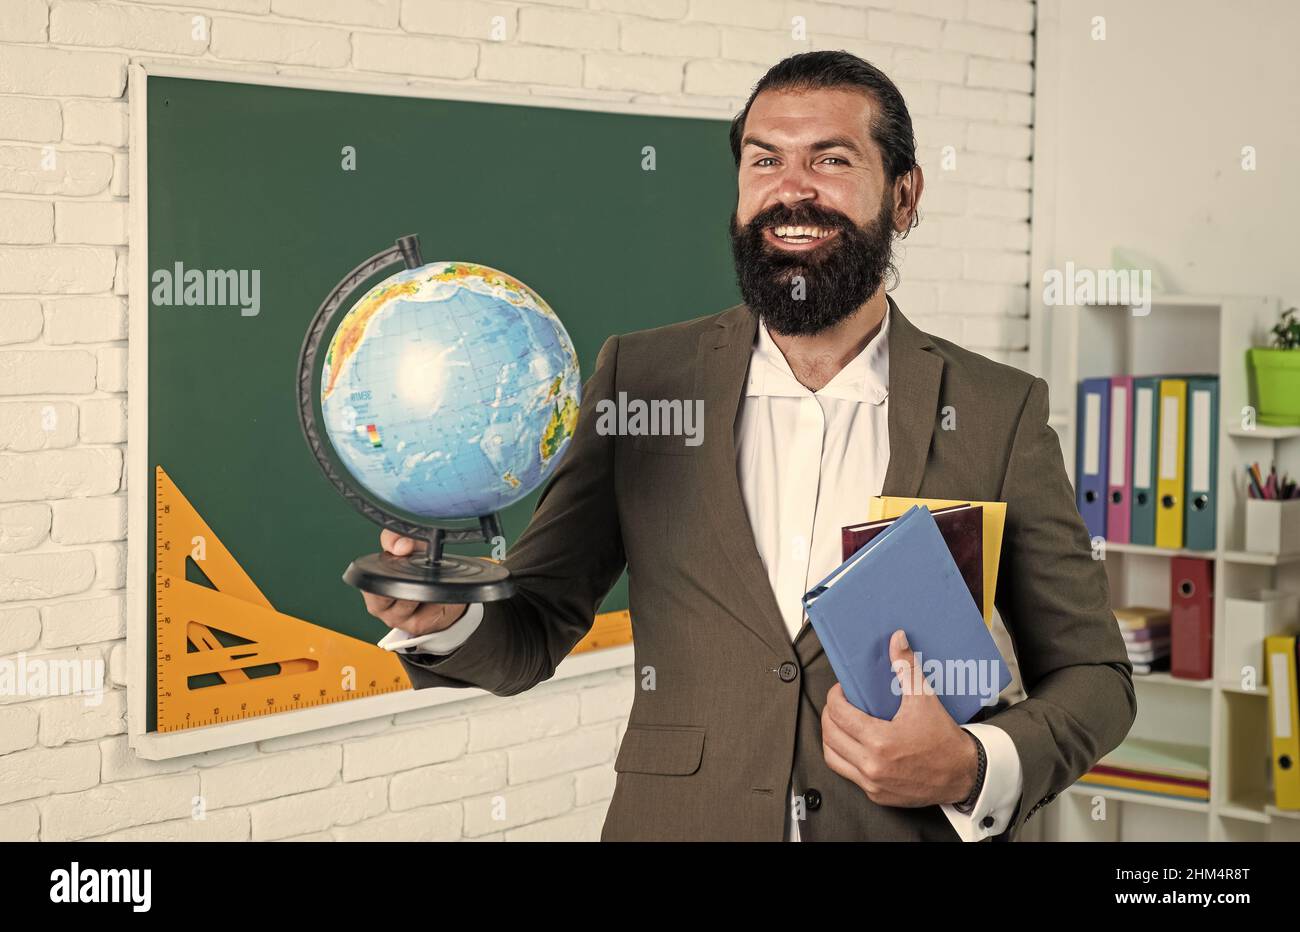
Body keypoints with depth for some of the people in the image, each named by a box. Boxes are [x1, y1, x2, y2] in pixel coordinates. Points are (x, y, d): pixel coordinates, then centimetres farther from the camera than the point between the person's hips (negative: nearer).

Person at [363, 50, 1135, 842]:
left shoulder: (1001, 413, -6)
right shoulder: (638, 378, -4)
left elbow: (1093, 674, -1)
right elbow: (538, 629, 0)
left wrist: (974, 769, -19)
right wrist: (448, 618, -21)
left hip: (915, 827, 0)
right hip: (676, 822, 1)